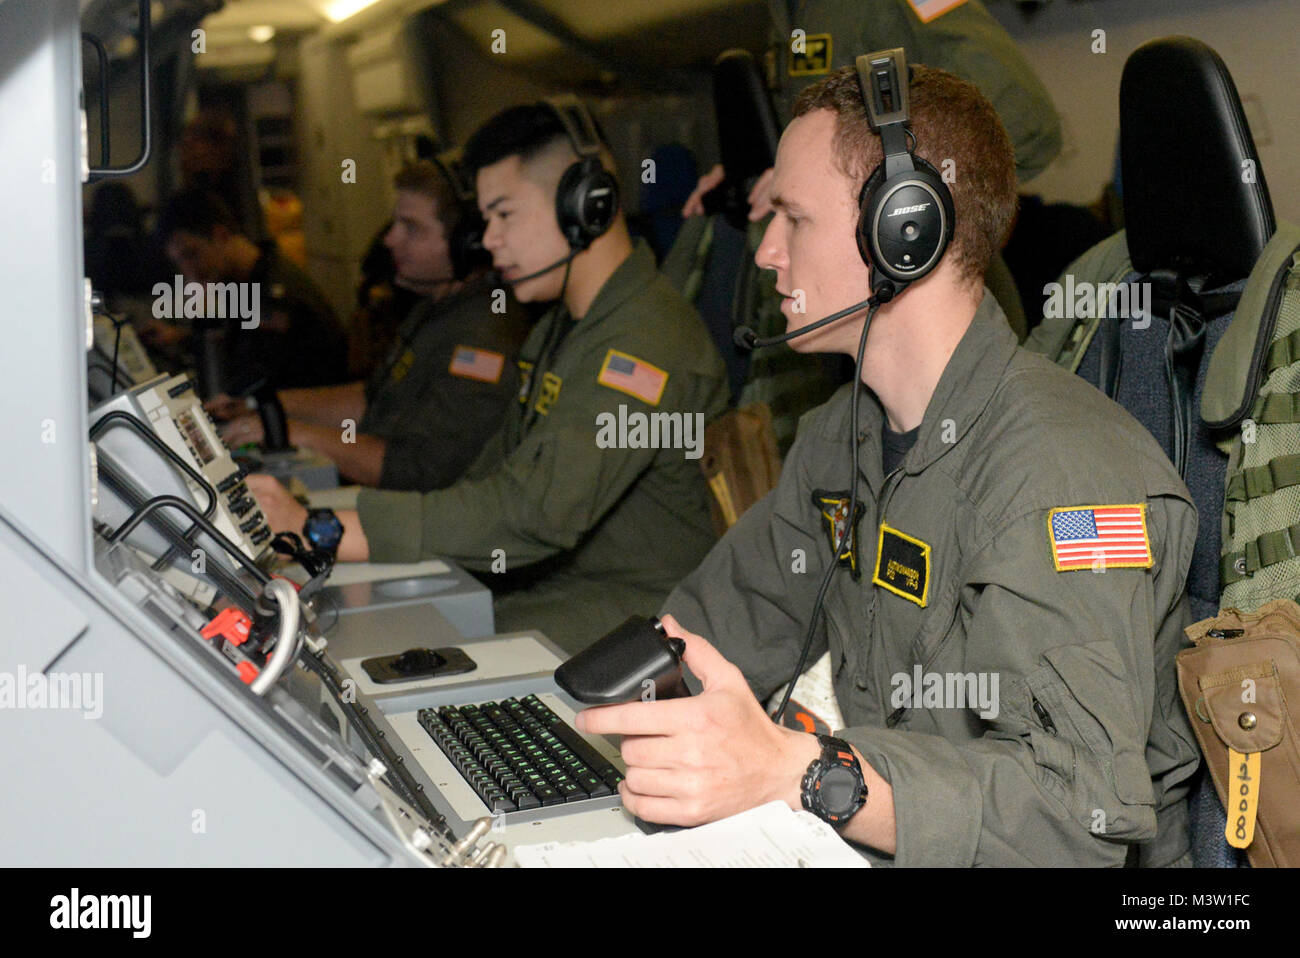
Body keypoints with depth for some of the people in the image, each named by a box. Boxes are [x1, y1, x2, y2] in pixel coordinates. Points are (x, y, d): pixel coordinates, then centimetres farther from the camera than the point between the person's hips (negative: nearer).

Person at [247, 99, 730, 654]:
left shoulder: (646, 343, -21)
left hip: (627, 610, -9)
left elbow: (533, 510, -31)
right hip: (546, 583, 9)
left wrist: (316, 531, -32)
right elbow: (501, 462, 19)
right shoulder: (562, 325, 16)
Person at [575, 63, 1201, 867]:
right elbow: (718, 626, 17)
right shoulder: (842, 433, 9)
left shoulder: (1069, 468, -21)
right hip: (851, 842, 7)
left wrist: (796, 771, -44)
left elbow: (1079, 806, -31)